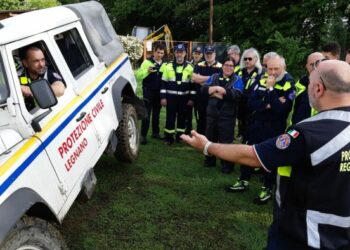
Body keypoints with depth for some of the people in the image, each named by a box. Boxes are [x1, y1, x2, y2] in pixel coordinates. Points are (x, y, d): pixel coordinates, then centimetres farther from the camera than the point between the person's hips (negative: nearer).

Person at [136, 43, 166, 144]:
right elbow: (138, 76, -12)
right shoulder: (147, 62, -4)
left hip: (159, 93, 4)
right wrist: (147, 71, -27)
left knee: (156, 113, 13)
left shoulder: (165, 64, 8)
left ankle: (155, 132, 24)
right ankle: (143, 135, -1)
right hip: (148, 92, -4)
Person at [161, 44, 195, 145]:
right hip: (171, 97, 0)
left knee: (182, 117, 9)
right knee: (170, 117, 0)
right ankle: (169, 137, 10)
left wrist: (191, 98, -2)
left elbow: (193, 84, 3)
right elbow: (163, 83, 3)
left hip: (184, 97, 0)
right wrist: (163, 97, -3)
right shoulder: (168, 66, 3)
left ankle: (180, 136, 21)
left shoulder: (189, 67, 1)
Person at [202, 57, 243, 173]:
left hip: (227, 115, -4)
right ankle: (209, 160, 32)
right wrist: (216, 88, -22)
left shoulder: (237, 80, -1)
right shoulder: (214, 77, 9)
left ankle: (227, 165, 13)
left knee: (226, 141, 1)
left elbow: (236, 95, -18)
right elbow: (203, 89, -3)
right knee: (210, 138, 15)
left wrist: (214, 92, -15)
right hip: (212, 113, 4)